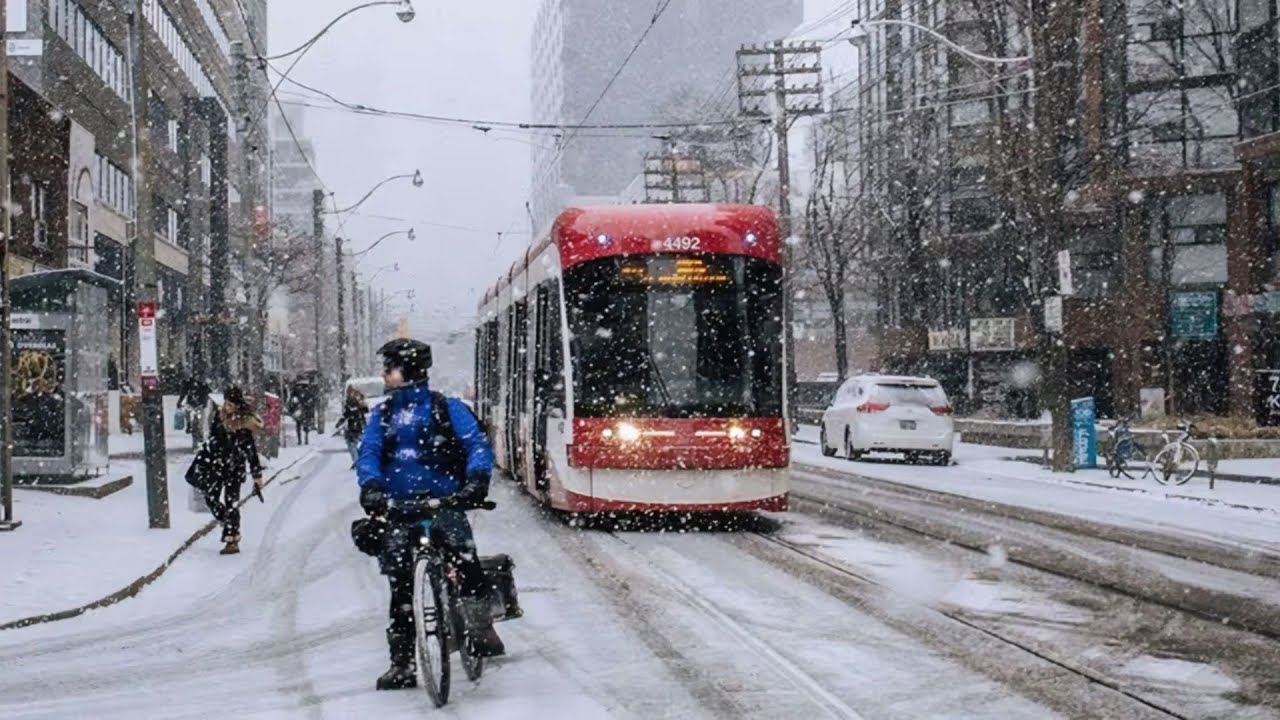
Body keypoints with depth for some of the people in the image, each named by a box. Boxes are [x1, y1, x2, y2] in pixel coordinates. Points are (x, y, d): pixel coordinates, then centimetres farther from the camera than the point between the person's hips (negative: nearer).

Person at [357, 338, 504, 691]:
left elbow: (477, 444, -7)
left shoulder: (447, 408, 3)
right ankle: (402, 663, 12)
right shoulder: (382, 414, 13)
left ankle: (480, 626, -21)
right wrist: (371, 486, -21)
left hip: (443, 501, -4)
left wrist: (477, 477, -27)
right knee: (400, 584, 4)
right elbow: (368, 453, 0)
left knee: (461, 548, -31)